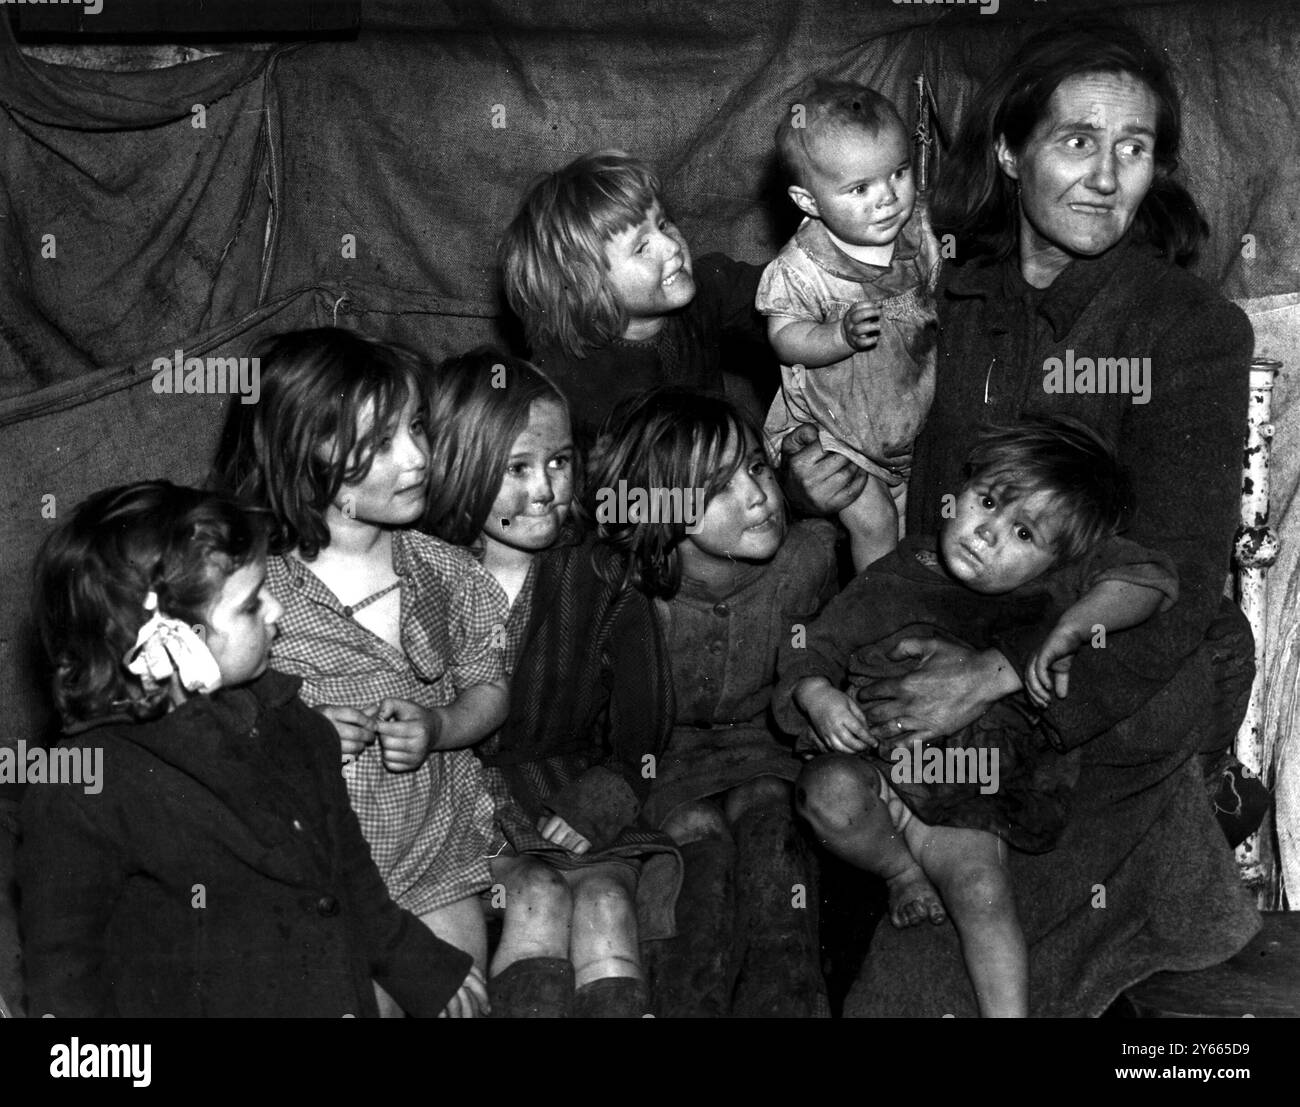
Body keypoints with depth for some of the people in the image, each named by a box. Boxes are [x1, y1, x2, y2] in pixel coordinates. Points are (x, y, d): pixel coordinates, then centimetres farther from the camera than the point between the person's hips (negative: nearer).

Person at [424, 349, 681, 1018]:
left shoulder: (602, 584, 6)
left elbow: (641, 736, 4)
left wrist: (593, 808, -13)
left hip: (582, 807, 2)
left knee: (604, 902, -27)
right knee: (538, 898, -29)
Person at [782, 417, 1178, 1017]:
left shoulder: (1050, 585, -5)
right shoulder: (890, 581, -6)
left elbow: (1153, 578, -13)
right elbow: (810, 650, 1)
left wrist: (1070, 630, -25)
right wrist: (818, 696, -21)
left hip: (965, 801, 1)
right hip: (871, 770, 0)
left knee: (982, 888, -23)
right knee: (831, 794, -32)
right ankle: (901, 871, -2)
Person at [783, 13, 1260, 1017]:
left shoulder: (1195, 330, -9)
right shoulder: (944, 303, 4)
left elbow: (1176, 576, -16)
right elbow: (913, 519, 14)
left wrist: (1004, 674, -25)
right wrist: (824, 483, -9)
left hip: (1116, 709, -5)